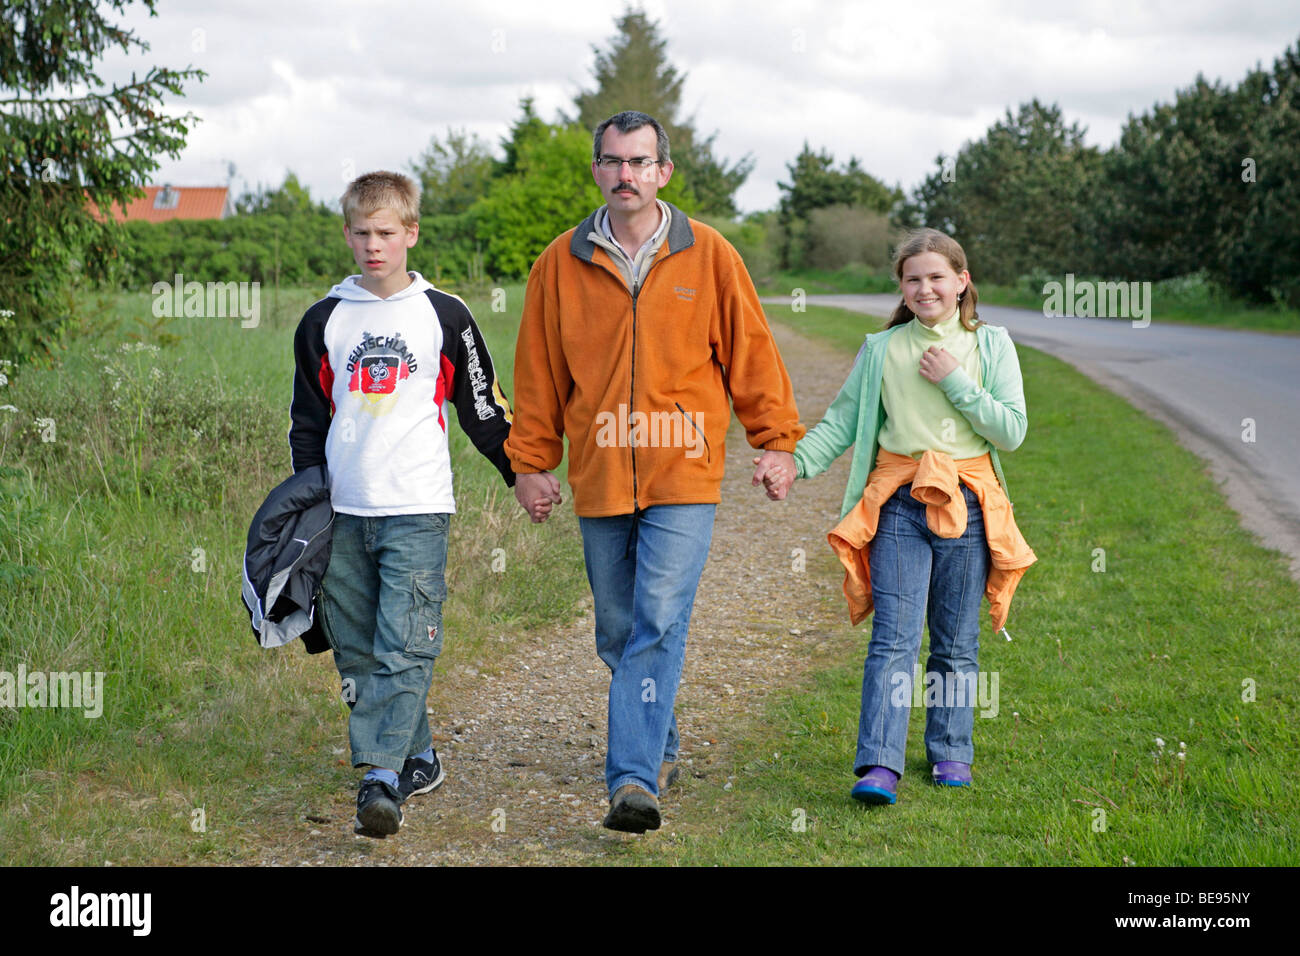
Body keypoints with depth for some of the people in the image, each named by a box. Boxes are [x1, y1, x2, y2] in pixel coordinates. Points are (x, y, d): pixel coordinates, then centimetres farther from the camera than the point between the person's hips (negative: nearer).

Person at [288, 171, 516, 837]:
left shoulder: (444, 316, 4)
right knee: (357, 652, 5)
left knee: (404, 650, -12)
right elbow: (308, 420, 16)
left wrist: (524, 473, 10)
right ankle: (418, 760, 16)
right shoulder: (324, 322, 11)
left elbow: (483, 408, 11)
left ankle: (382, 778, -15)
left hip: (417, 511, -3)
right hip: (343, 512, 4)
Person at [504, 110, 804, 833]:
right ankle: (660, 746, 32)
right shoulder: (562, 264, 6)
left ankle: (636, 778, -16)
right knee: (618, 631, 11)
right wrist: (531, 462, 9)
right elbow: (539, 371, 10)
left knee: (659, 624, -13)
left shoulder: (708, 255, 2)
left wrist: (776, 439, 4)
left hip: (684, 475, -3)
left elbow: (750, 351, 7)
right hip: (599, 477, 3)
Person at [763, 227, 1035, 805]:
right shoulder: (881, 350, 8)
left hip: (968, 506, 1)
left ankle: (950, 753, 23)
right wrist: (796, 463, -8)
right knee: (893, 639, -10)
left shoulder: (991, 346, 6)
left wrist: (955, 382, -9)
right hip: (901, 503, 0)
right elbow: (841, 421, 7)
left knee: (956, 644, 9)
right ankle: (879, 766, -16)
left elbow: (1013, 431, -2)